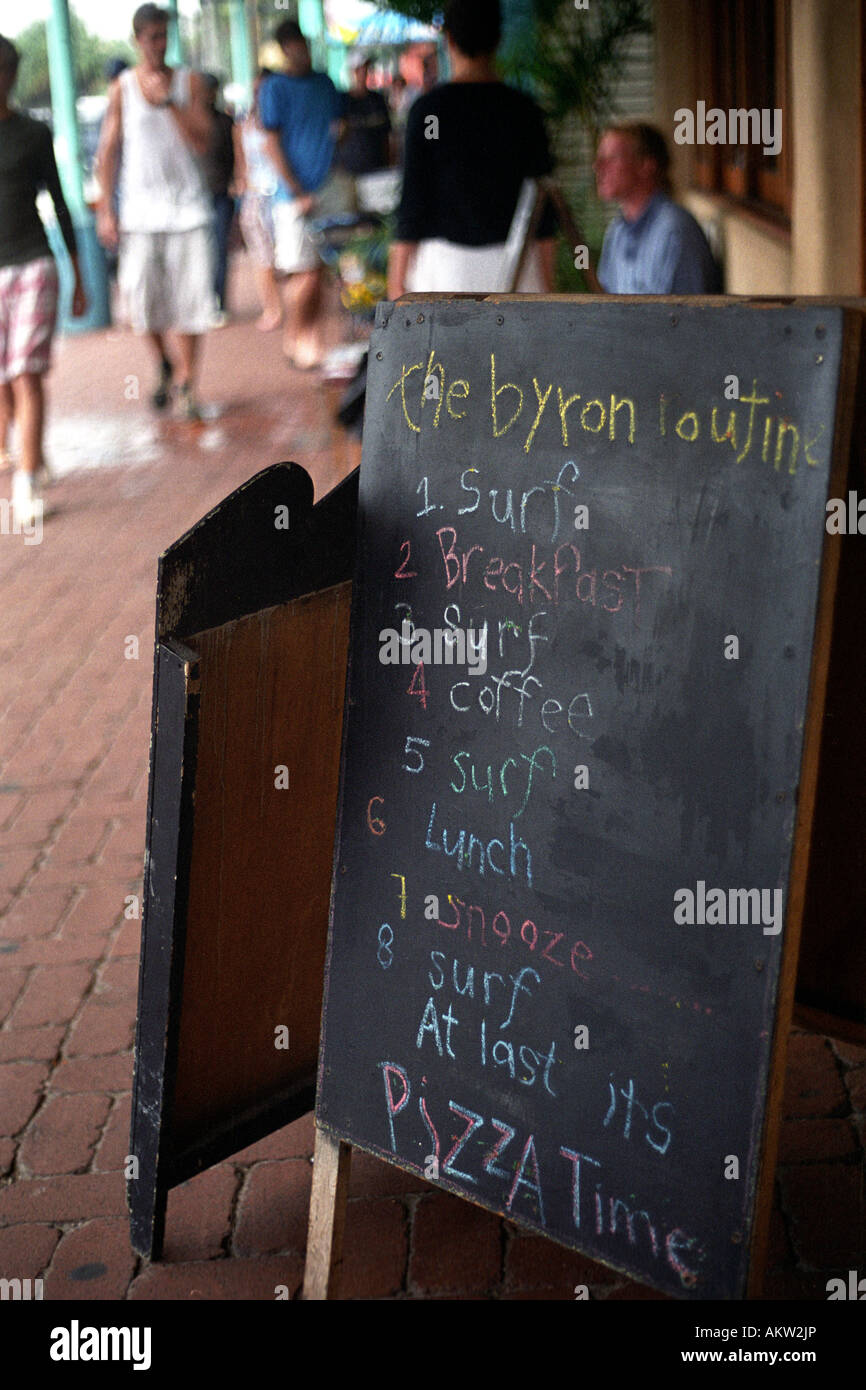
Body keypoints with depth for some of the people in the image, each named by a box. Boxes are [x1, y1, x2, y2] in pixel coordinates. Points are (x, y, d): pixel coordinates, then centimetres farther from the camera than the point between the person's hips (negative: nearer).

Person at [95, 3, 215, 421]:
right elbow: (108, 151, 5)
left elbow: (201, 142, -5)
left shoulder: (189, 82, 4)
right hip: (141, 209, 0)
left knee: (190, 299, -3)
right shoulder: (122, 89, 4)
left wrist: (168, 102, -15)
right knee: (141, 297, -3)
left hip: (189, 207, 0)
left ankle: (187, 384, 8)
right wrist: (105, 210, -1)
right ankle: (164, 364, 24)